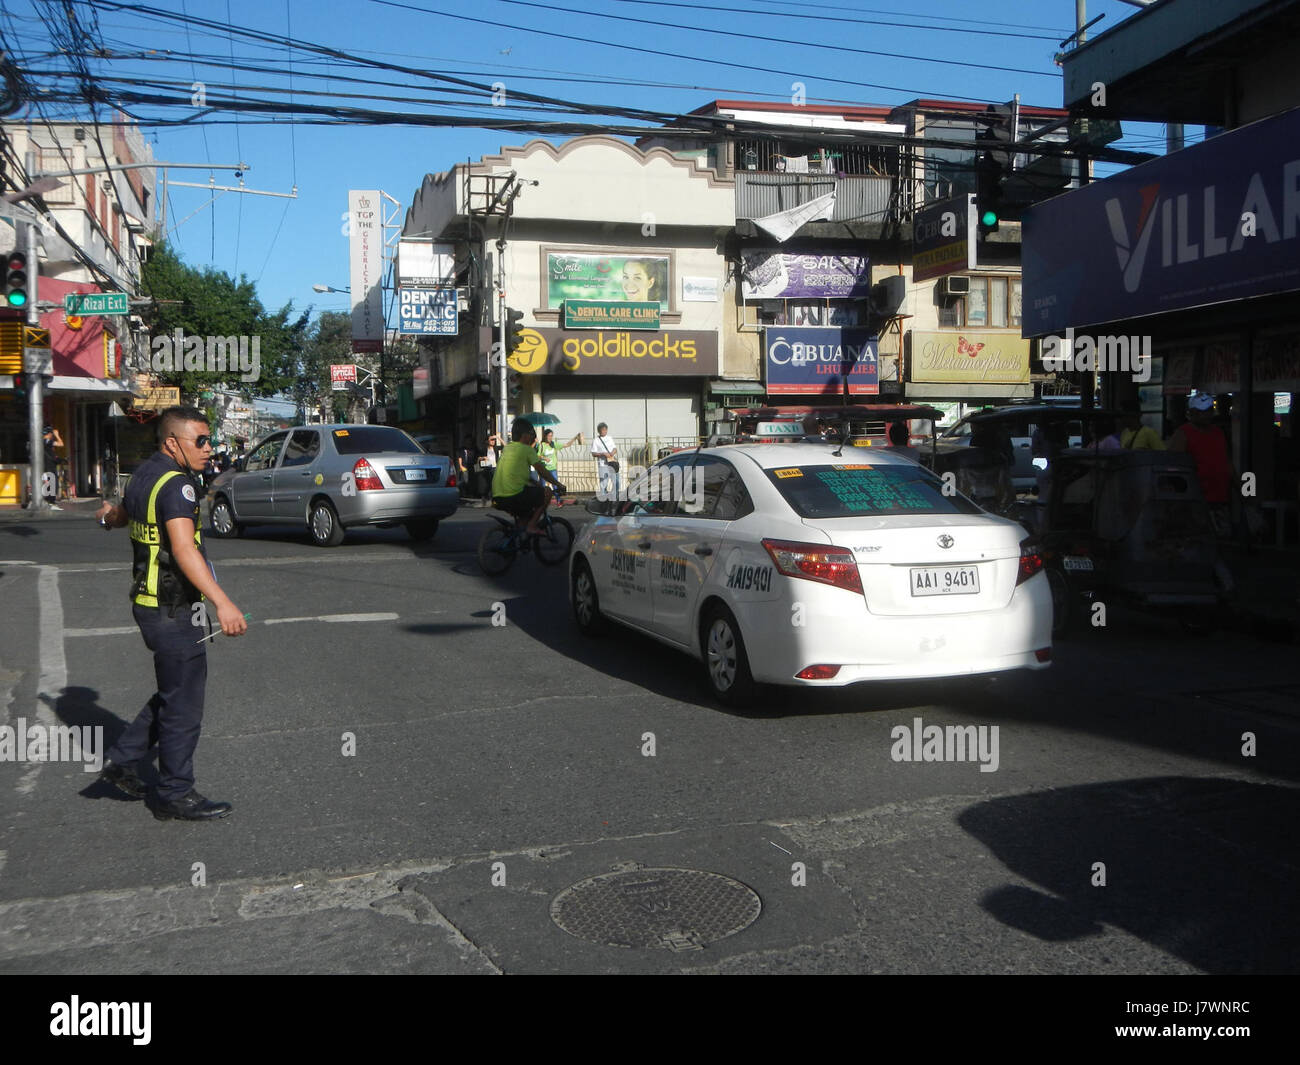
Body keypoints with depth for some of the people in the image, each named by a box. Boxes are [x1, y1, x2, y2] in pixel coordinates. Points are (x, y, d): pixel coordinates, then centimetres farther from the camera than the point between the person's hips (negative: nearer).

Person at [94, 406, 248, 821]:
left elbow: (123, 515, 32)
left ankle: (123, 759, 26)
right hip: (172, 610, -10)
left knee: (176, 691, 22)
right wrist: (222, 602, -45)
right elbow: (183, 548, -35)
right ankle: (175, 795, 12)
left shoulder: (144, 474, 10)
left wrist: (111, 515, 59)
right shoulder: (176, 484, -20)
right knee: (184, 702, 2)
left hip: (149, 603, 10)